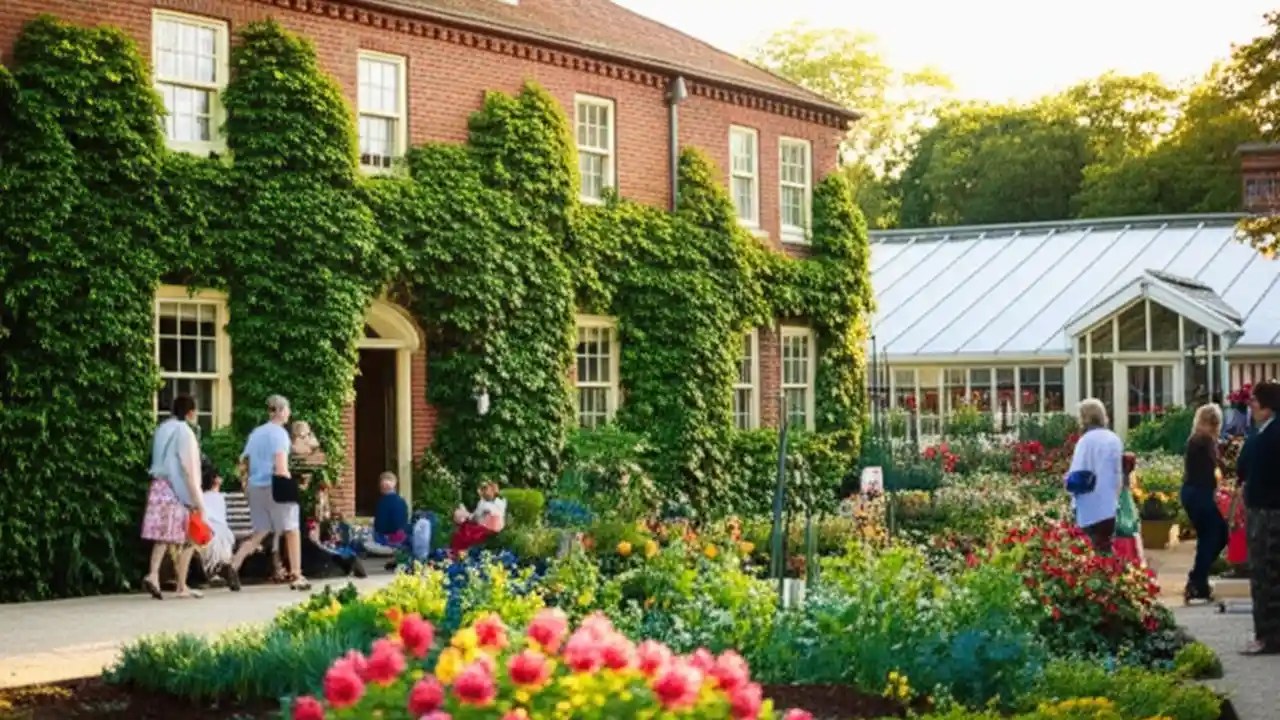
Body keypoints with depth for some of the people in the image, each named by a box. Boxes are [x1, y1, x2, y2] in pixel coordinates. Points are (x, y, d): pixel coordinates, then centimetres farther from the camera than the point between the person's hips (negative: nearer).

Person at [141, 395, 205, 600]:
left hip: (160, 487, 6)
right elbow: (189, 468, -13)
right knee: (187, 538, 2)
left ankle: (153, 574, -18)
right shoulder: (184, 432, -10)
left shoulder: (162, 429, 12)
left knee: (163, 535, 3)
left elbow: (158, 461, 13)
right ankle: (182, 586, 4)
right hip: (179, 490, -6)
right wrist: (197, 499, -13)